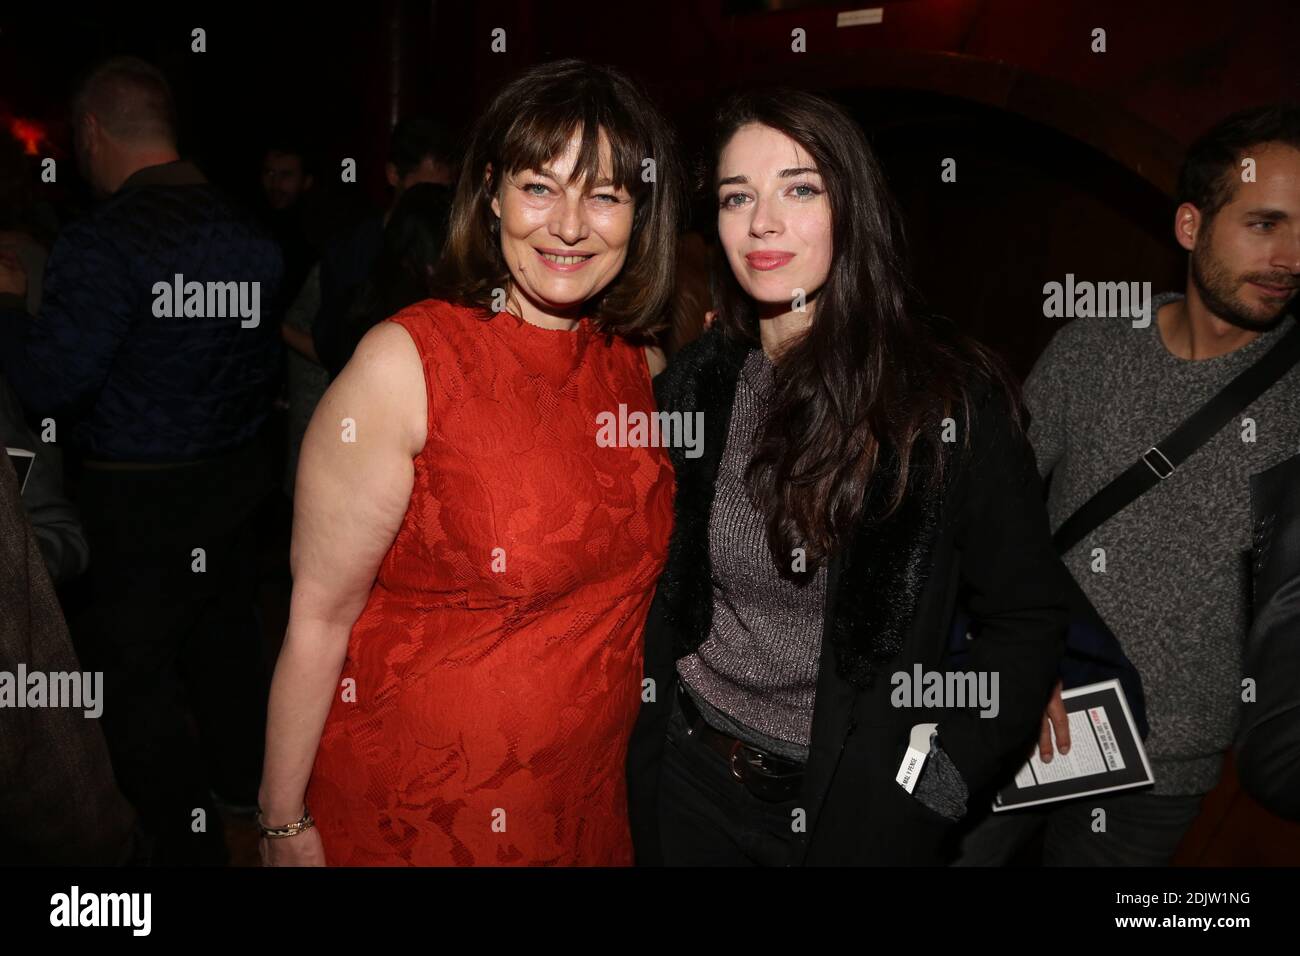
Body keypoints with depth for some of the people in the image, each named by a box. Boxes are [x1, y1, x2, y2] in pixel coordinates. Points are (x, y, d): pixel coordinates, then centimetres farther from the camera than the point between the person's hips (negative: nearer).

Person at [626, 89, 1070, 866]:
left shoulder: (952, 393, -15)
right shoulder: (695, 384, -4)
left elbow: (1029, 612, -8)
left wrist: (939, 780, -13)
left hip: (862, 799, -3)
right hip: (692, 779, 4)